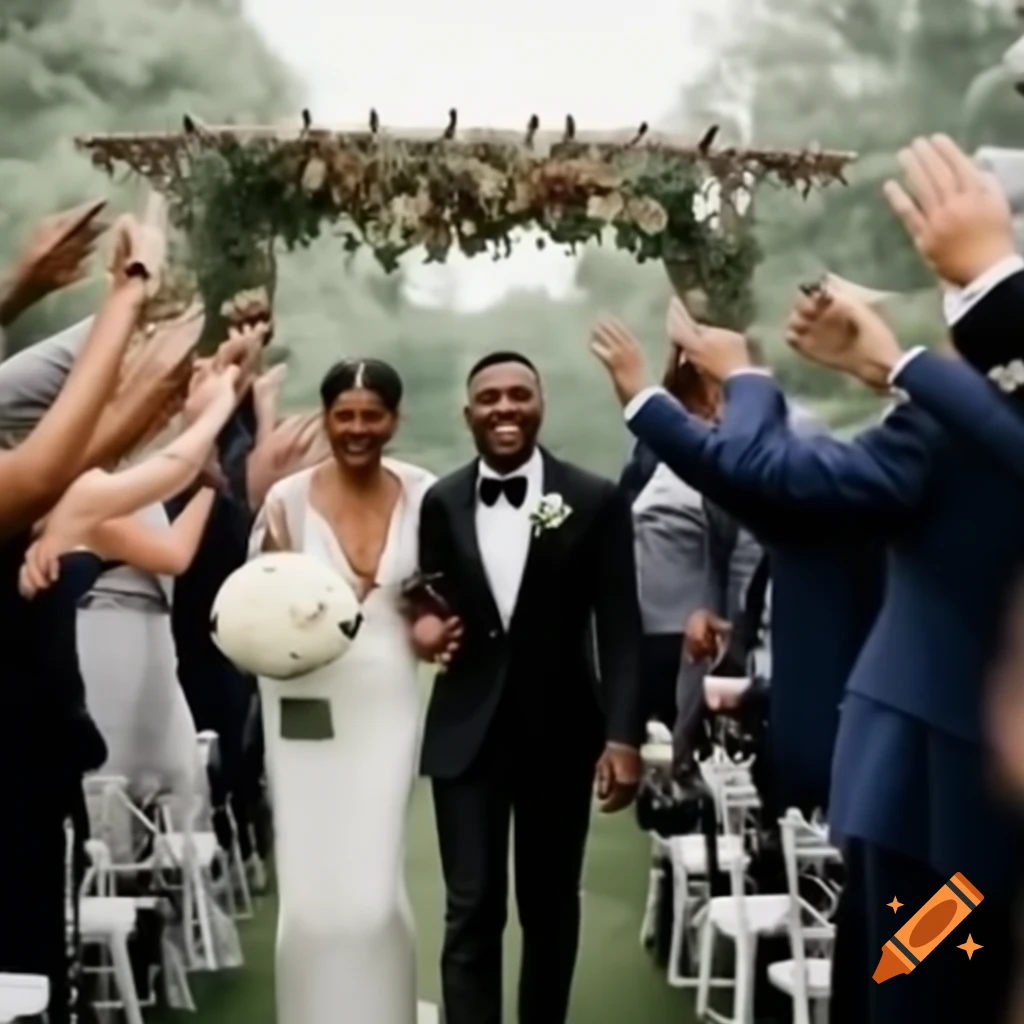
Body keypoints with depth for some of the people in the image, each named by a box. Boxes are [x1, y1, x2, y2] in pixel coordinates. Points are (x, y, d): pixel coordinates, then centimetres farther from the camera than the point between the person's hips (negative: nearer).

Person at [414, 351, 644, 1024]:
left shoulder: (596, 501, -3)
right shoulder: (442, 503, 4)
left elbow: (621, 628, -5)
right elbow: (431, 603, 13)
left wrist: (624, 735, -13)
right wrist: (426, 624, -10)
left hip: (560, 732, -1)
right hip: (467, 732, 1)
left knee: (551, 907, 13)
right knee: (471, 912, -2)